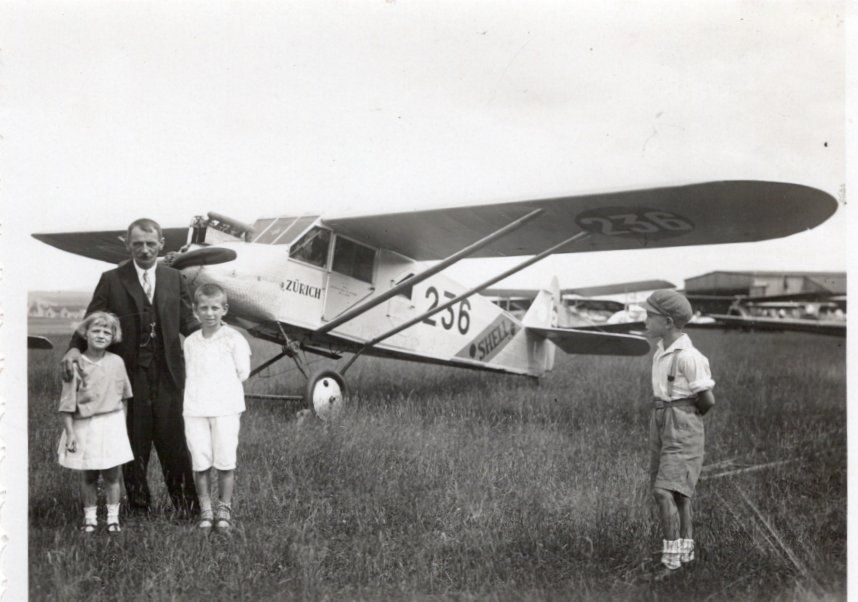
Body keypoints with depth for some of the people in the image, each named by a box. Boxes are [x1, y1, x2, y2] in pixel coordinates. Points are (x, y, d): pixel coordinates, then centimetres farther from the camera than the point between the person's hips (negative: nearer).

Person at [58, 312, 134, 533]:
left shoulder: (116, 362, 1)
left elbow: (123, 396, 12)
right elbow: (67, 403, -7)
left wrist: (122, 422, 11)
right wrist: (70, 433, -9)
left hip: (111, 425, 2)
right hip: (84, 426, -1)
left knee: (111, 475, 6)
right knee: (88, 477, 8)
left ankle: (113, 517, 16)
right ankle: (89, 517, 20)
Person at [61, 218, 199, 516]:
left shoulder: (174, 279, 9)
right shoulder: (111, 280, 2)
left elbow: (187, 322, 9)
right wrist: (75, 348, -20)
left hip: (167, 372, 1)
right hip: (129, 374, -1)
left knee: (173, 439, 3)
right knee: (134, 443, 7)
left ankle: (188, 507, 14)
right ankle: (139, 508, 20)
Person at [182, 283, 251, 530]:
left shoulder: (234, 339, 0)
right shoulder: (190, 342, 11)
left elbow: (243, 372, 1)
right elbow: (190, 373, 18)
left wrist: (220, 383, 4)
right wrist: (202, 386, 4)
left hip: (226, 408, -3)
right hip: (195, 409, 3)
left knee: (226, 462, -1)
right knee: (200, 464, 3)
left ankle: (225, 508, 13)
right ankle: (205, 509, 13)